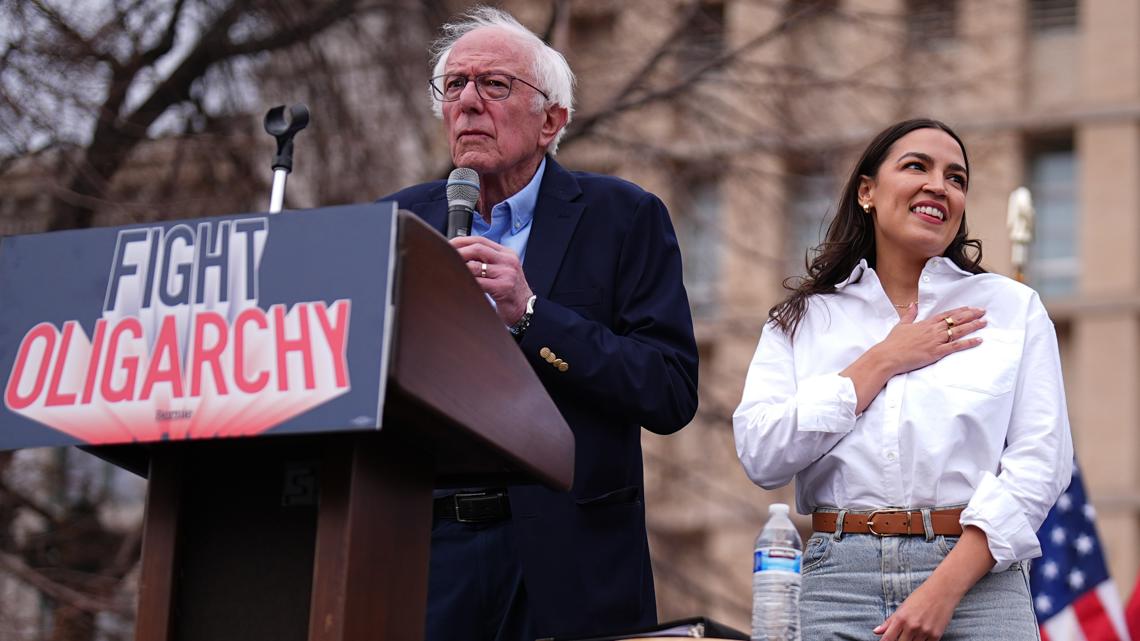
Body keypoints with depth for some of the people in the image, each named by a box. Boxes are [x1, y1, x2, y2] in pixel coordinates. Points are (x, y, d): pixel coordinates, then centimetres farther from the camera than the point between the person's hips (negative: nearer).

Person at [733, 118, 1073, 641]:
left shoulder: (1012, 308, 8)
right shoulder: (802, 319, 11)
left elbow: (1039, 461, -1)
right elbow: (760, 456, -3)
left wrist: (944, 589, -12)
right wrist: (884, 362, -4)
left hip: (976, 580, 0)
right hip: (838, 580, 1)